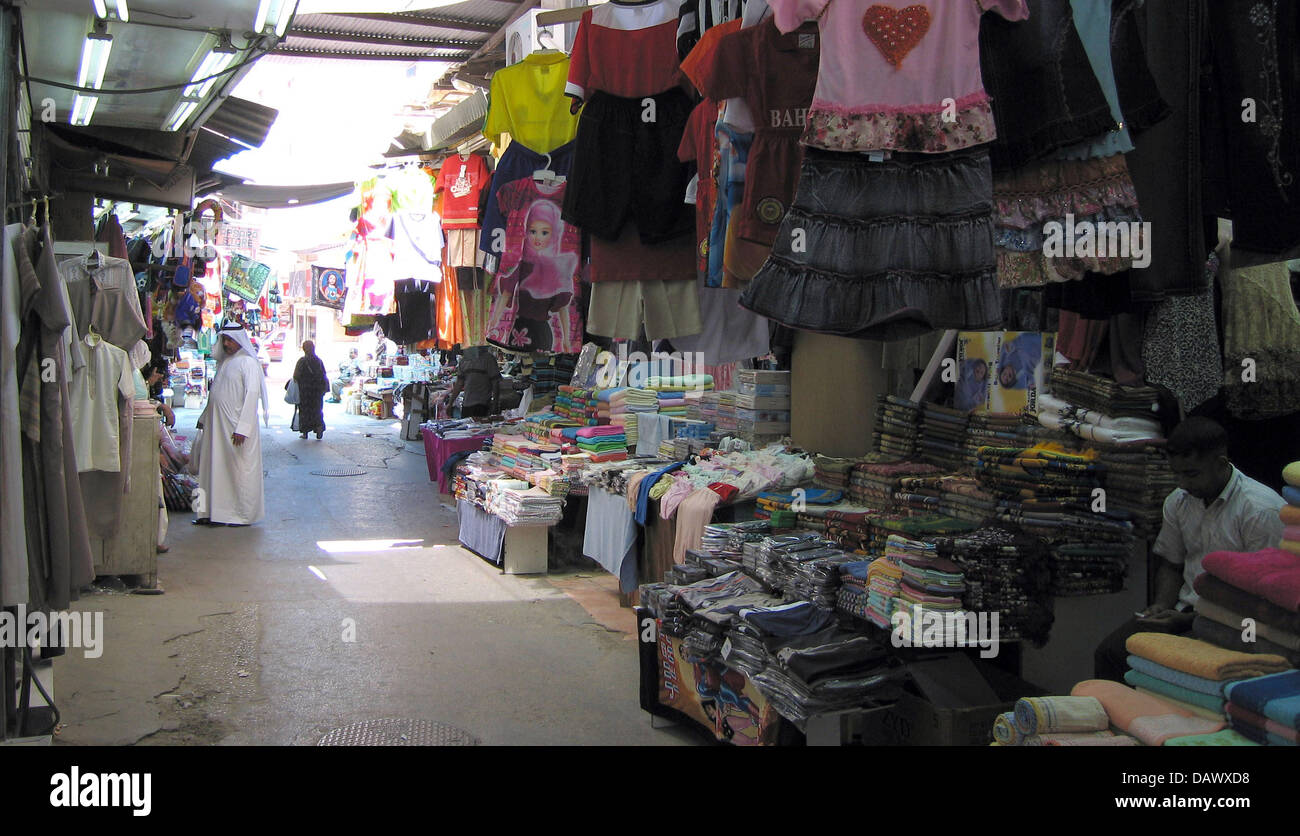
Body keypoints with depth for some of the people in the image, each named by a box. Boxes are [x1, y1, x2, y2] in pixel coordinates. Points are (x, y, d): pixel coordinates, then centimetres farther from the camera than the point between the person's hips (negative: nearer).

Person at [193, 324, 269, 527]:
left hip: (236, 425, -8)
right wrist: (204, 418, 21)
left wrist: (242, 428, -22)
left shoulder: (248, 363, -10)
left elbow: (252, 395, -17)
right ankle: (214, 512, 14)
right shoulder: (224, 362, 16)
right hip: (217, 426, 8)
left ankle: (243, 514, 7)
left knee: (239, 470, -2)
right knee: (215, 468, 9)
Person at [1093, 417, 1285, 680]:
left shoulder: (1262, 510, -13)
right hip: (1184, 611, 6)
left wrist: (1187, 621, -18)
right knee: (1109, 653, -17)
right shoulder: (1178, 500, 8)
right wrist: (1162, 606, -2)